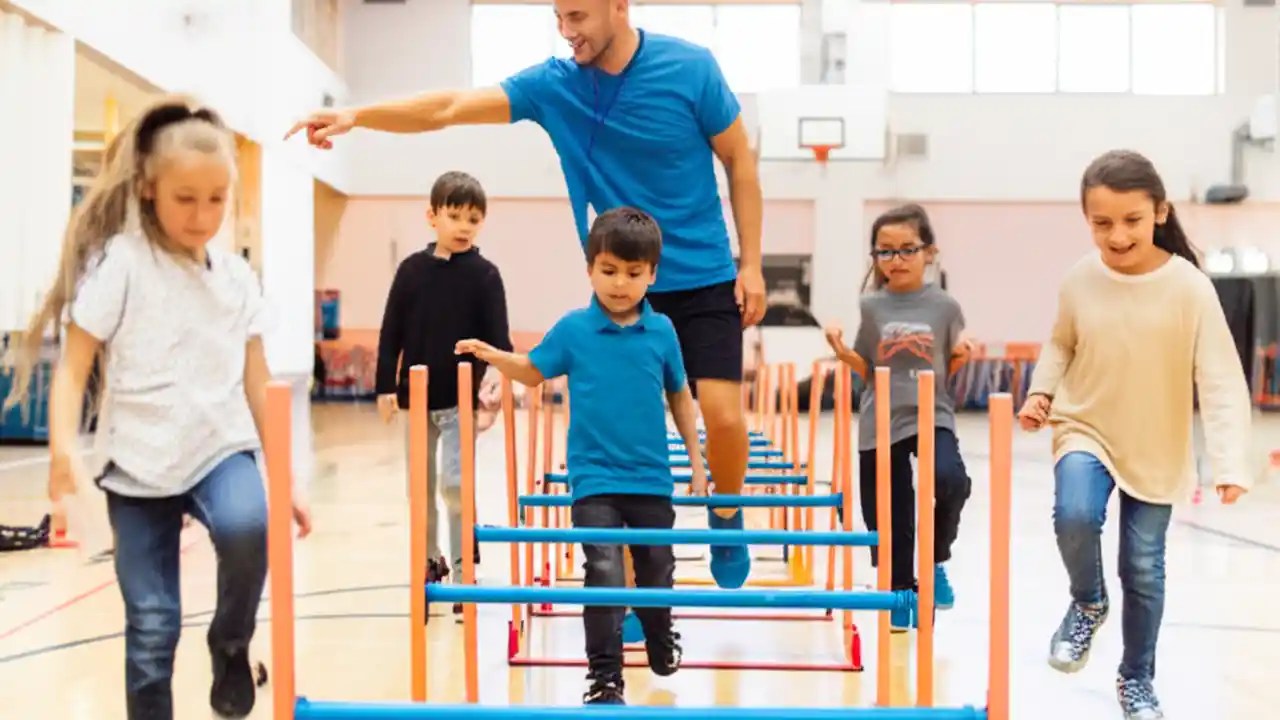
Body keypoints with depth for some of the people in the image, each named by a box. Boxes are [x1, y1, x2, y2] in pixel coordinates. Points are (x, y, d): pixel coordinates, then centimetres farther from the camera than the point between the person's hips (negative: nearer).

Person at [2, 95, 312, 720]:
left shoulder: (236, 276, 5)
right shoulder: (119, 263, -6)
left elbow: (257, 385, 9)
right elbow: (73, 365, -9)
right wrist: (64, 448, -25)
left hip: (221, 448, 2)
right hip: (138, 463, -2)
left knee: (247, 527, -30)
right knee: (151, 626, 2)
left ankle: (231, 645, -3)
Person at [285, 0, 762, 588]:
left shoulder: (691, 68, -10)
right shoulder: (552, 84, -6)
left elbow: (739, 160, -1)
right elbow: (450, 108, -13)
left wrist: (752, 264, -4)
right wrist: (357, 115, -27)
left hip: (705, 281, -1)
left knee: (723, 415, -12)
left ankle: (726, 518, 21)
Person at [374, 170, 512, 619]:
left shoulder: (484, 275, -5)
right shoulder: (412, 269, 1)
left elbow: (498, 339, -7)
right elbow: (391, 332, 4)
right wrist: (385, 387, 0)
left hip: (461, 399, -3)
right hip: (415, 396, 3)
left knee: (455, 483, -10)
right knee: (421, 485, 12)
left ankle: (464, 569, 1)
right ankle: (429, 561, 28)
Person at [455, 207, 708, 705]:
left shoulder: (661, 331, -3)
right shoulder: (573, 329, -6)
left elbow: (680, 396, 8)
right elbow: (534, 371, 5)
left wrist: (696, 460, 9)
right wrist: (493, 356, -13)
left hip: (651, 478, 2)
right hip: (594, 478, -2)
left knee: (657, 571, 18)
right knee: (604, 576, -9)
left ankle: (661, 640, 46)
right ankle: (604, 676, 3)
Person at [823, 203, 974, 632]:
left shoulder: (945, 306, 0)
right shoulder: (870, 307, 1)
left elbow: (950, 370, 10)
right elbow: (866, 371, 8)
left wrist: (962, 356, -11)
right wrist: (841, 350, -9)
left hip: (931, 416, -1)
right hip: (880, 423, 1)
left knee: (951, 481, -26)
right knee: (889, 515, 6)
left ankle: (935, 561, 1)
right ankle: (900, 590, 27)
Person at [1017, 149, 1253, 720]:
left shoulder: (1189, 286, -17)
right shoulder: (1080, 280, -10)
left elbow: (1220, 381, -17)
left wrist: (1230, 463, -25)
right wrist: (1041, 392, -8)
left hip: (1156, 451, -1)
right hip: (1085, 431, 1)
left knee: (1144, 567, 7)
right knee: (1075, 516, -28)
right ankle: (1087, 603, 6)